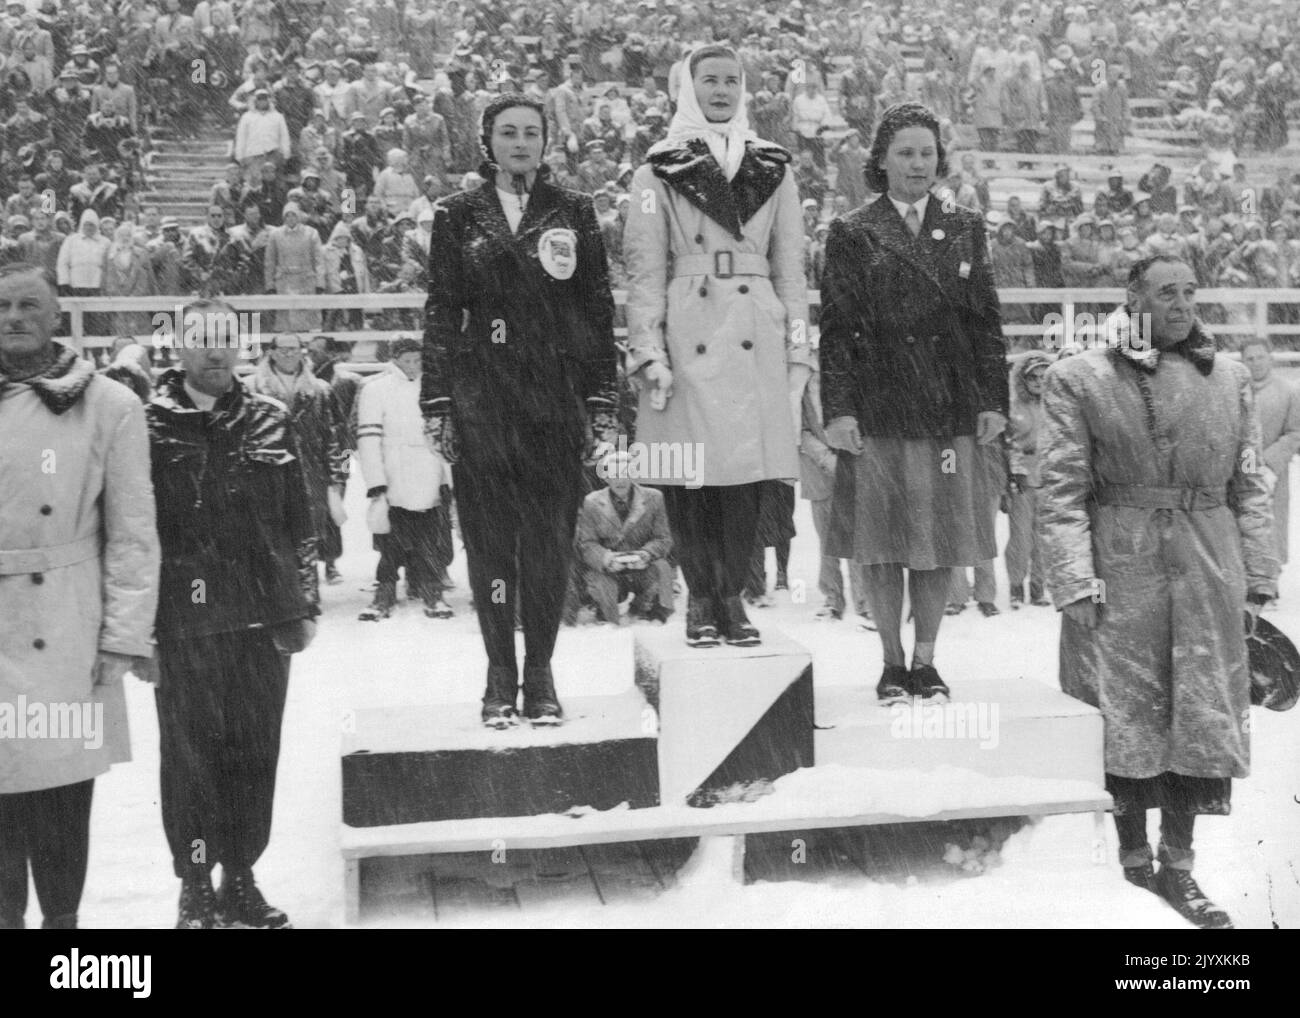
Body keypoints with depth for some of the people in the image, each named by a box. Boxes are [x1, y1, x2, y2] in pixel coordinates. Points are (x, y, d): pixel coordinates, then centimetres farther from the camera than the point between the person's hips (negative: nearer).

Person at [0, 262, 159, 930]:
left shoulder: (109, 407, 0)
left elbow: (133, 536, -1)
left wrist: (122, 641, -6)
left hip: (64, 645, -2)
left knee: (62, 796, 3)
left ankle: (61, 917, 20)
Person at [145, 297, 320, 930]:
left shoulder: (270, 422, 9)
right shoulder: (148, 422, 0)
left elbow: (299, 523, 12)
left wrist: (304, 604, 10)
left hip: (264, 617, 3)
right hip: (184, 620, -3)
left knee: (255, 752, 8)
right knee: (191, 753, 2)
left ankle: (241, 877, 21)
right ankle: (195, 887, 15)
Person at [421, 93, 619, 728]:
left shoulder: (573, 213, 10)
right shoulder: (458, 216, 9)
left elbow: (600, 310, 8)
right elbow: (440, 313, 7)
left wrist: (603, 400, 2)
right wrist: (436, 402, 0)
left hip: (556, 394, 0)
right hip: (481, 395, 0)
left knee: (551, 537, 0)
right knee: (489, 535, -1)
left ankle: (540, 674, 10)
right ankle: (499, 676, 8)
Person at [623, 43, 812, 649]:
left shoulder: (772, 169, 15)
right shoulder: (659, 172, 7)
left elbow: (790, 268, 14)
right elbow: (644, 269, 2)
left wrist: (798, 350, 7)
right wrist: (648, 350, -8)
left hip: (755, 339, 2)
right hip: (686, 339, -2)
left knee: (746, 473, 0)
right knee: (687, 477, -1)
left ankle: (732, 595, 11)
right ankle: (700, 599, 12)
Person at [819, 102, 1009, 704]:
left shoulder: (965, 229, 12)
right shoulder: (852, 234, 3)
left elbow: (986, 321, 9)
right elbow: (836, 329, -1)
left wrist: (993, 401, 2)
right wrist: (838, 410, -9)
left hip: (953, 407, 2)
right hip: (879, 409, -2)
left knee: (941, 541, 5)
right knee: (882, 543, 2)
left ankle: (927, 661, 17)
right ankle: (893, 664, 14)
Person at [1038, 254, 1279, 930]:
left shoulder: (1230, 378, 9)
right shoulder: (1079, 379, -2)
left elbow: (1249, 485, 11)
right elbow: (1061, 489, -6)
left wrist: (1257, 576, 6)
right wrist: (1073, 580, -14)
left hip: (1207, 571, 3)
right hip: (1119, 571, -3)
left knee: (1200, 715, 5)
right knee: (1125, 720, 4)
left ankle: (1178, 866, 18)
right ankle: (1133, 860, 20)